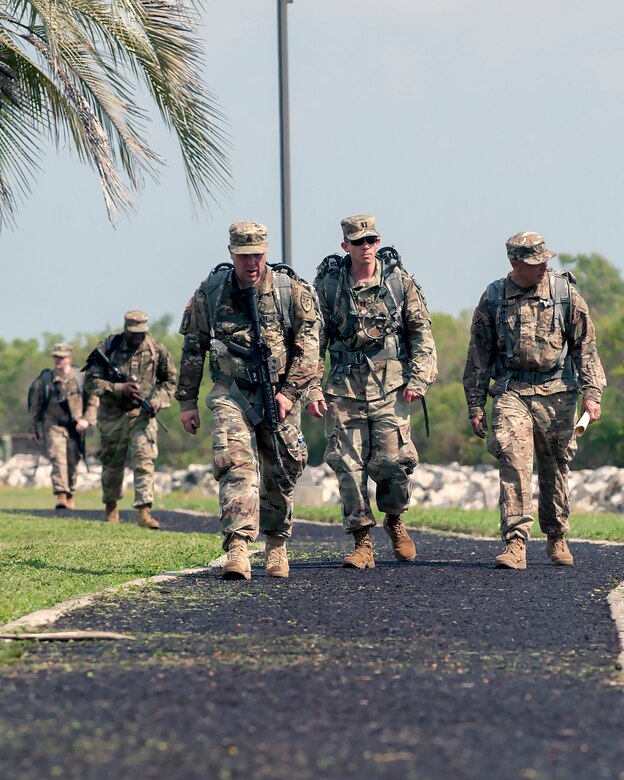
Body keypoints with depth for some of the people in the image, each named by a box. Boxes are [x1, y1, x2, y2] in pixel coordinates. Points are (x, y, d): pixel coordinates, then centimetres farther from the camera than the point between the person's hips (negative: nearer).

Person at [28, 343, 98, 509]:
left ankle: (70, 497, 24)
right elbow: (35, 405, 10)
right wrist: (33, 428, 11)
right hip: (53, 424, -1)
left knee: (72, 463, 7)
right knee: (58, 458, -19)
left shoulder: (80, 377, 3)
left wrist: (86, 419, -7)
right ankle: (61, 495, -26)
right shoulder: (45, 379, 3)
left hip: (74, 427, 1)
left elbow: (93, 401, 7)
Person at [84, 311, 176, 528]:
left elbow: (169, 380, 12)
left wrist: (158, 400, -5)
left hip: (143, 414, 0)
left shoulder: (156, 349, -1)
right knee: (112, 464, 13)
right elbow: (91, 381, -8)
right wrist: (119, 389, -19)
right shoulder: (107, 348, -7)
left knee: (144, 461, -16)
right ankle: (111, 506, 34)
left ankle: (144, 511, -20)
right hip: (112, 414, 0)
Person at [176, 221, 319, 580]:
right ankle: (238, 549, -28)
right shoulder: (209, 293, 0)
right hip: (232, 392, -1)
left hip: (280, 392, 1)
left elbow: (308, 347, -4)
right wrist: (187, 401, 8)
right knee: (236, 463, -20)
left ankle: (277, 546, 29)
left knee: (280, 474, 8)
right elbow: (192, 349, 8)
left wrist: (289, 392, -13)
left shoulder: (292, 291, -4)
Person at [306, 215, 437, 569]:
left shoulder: (400, 280, 4)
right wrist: (313, 388, 0)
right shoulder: (328, 284, 3)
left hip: (390, 384, -1)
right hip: (345, 385, 1)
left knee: (393, 459, -9)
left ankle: (395, 520, 20)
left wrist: (419, 378, -3)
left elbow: (422, 331, 6)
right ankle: (363, 543, 5)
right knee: (348, 463, -4)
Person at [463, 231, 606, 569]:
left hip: (556, 392, 1)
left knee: (554, 469, 8)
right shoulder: (493, 298, 3)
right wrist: (475, 405, 6)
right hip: (511, 391, -1)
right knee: (514, 464, -15)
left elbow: (585, 344, 4)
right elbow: (479, 354, 8)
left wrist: (592, 393, -4)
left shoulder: (564, 291, 1)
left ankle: (557, 539, 25)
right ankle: (515, 544, -17)